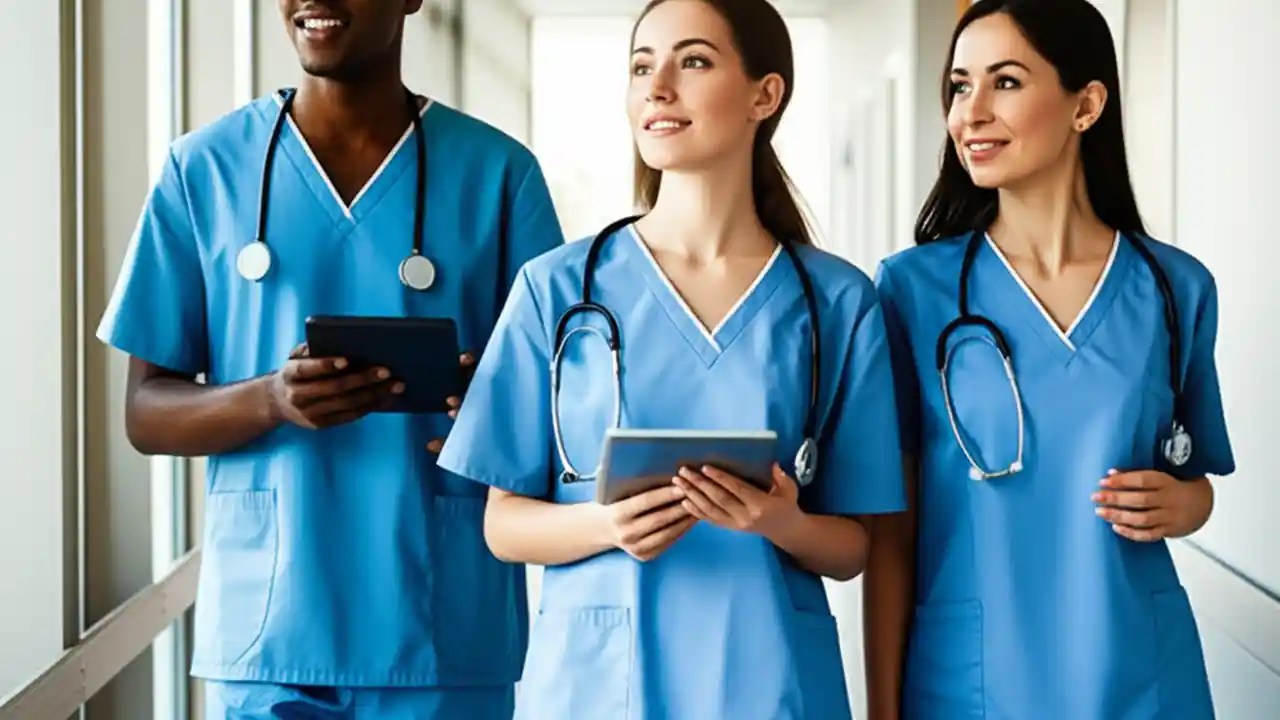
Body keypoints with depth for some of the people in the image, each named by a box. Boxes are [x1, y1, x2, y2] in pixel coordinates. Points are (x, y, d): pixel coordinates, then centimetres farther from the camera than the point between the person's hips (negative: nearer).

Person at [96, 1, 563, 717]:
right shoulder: (204, 168, 3)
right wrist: (271, 401, -17)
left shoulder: (499, 171, 0)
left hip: (449, 631, 0)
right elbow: (147, 413, 3)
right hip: (266, 630, 1)